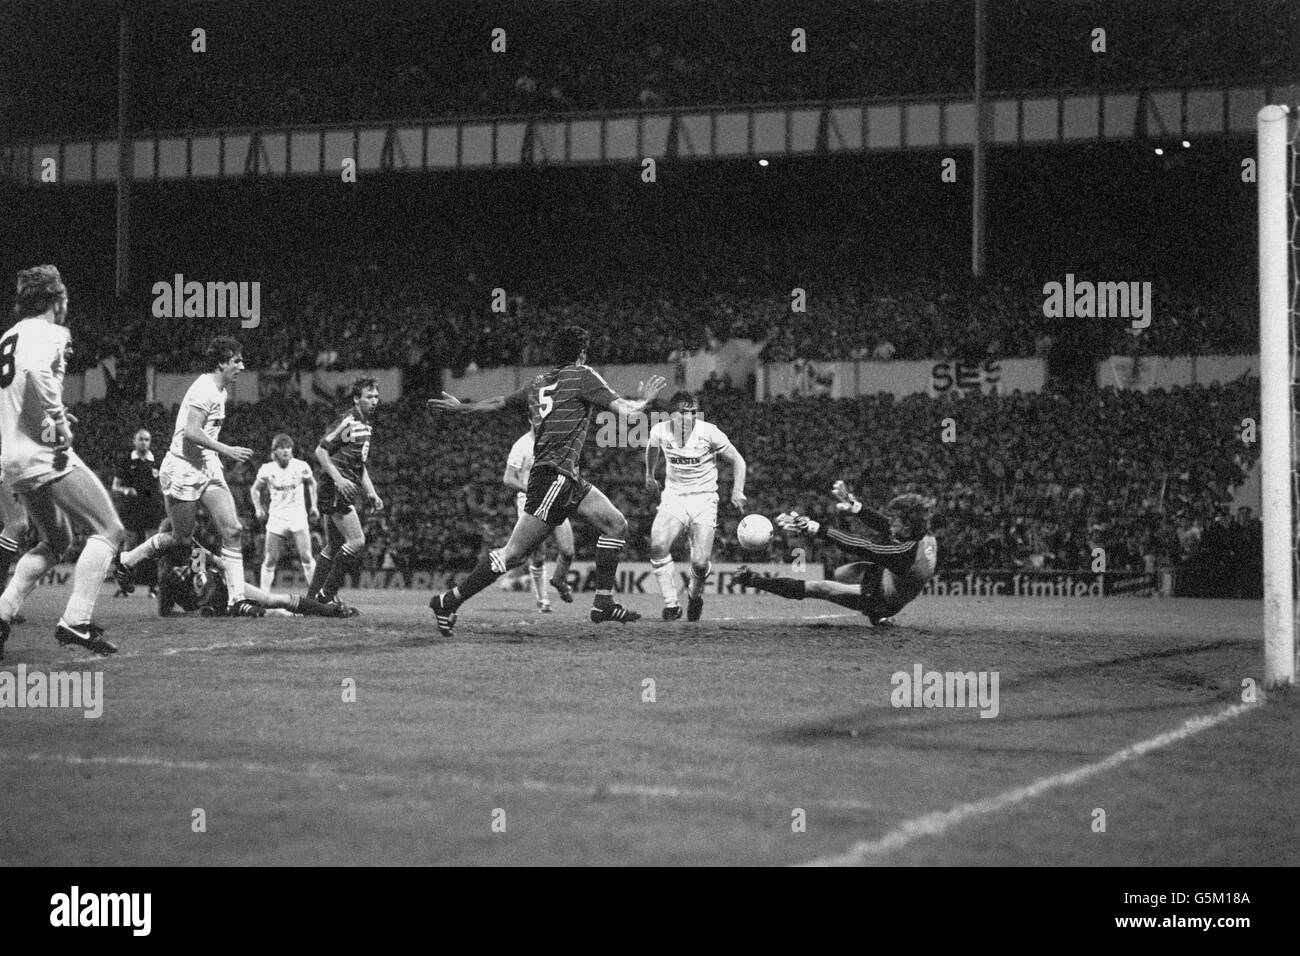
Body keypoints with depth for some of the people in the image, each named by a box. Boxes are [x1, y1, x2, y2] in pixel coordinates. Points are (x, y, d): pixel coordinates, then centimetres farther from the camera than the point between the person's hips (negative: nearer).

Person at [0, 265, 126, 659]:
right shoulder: (50, 334, -8)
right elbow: (36, 371, -29)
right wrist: (58, 422, -20)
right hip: (45, 455, -9)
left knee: (56, 542, 23)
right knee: (109, 531, -2)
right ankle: (76, 620, -14)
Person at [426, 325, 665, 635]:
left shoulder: (538, 383, 16)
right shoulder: (582, 376, -5)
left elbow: (500, 402, 23)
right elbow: (623, 409, -11)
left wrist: (462, 408, 37)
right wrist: (643, 399, 9)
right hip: (555, 477, -9)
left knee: (616, 524, 8)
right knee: (514, 553, -9)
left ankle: (604, 603, 7)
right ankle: (448, 602, -5)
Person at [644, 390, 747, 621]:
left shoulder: (709, 432, -12)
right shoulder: (660, 432, -5)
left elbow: (737, 461, -1)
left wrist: (737, 491, -12)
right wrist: (649, 475, 33)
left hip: (704, 499, -2)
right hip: (673, 497, 2)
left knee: (700, 564, -15)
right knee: (657, 546, -26)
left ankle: (695, 595, 22)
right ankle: (671, 605, -10)